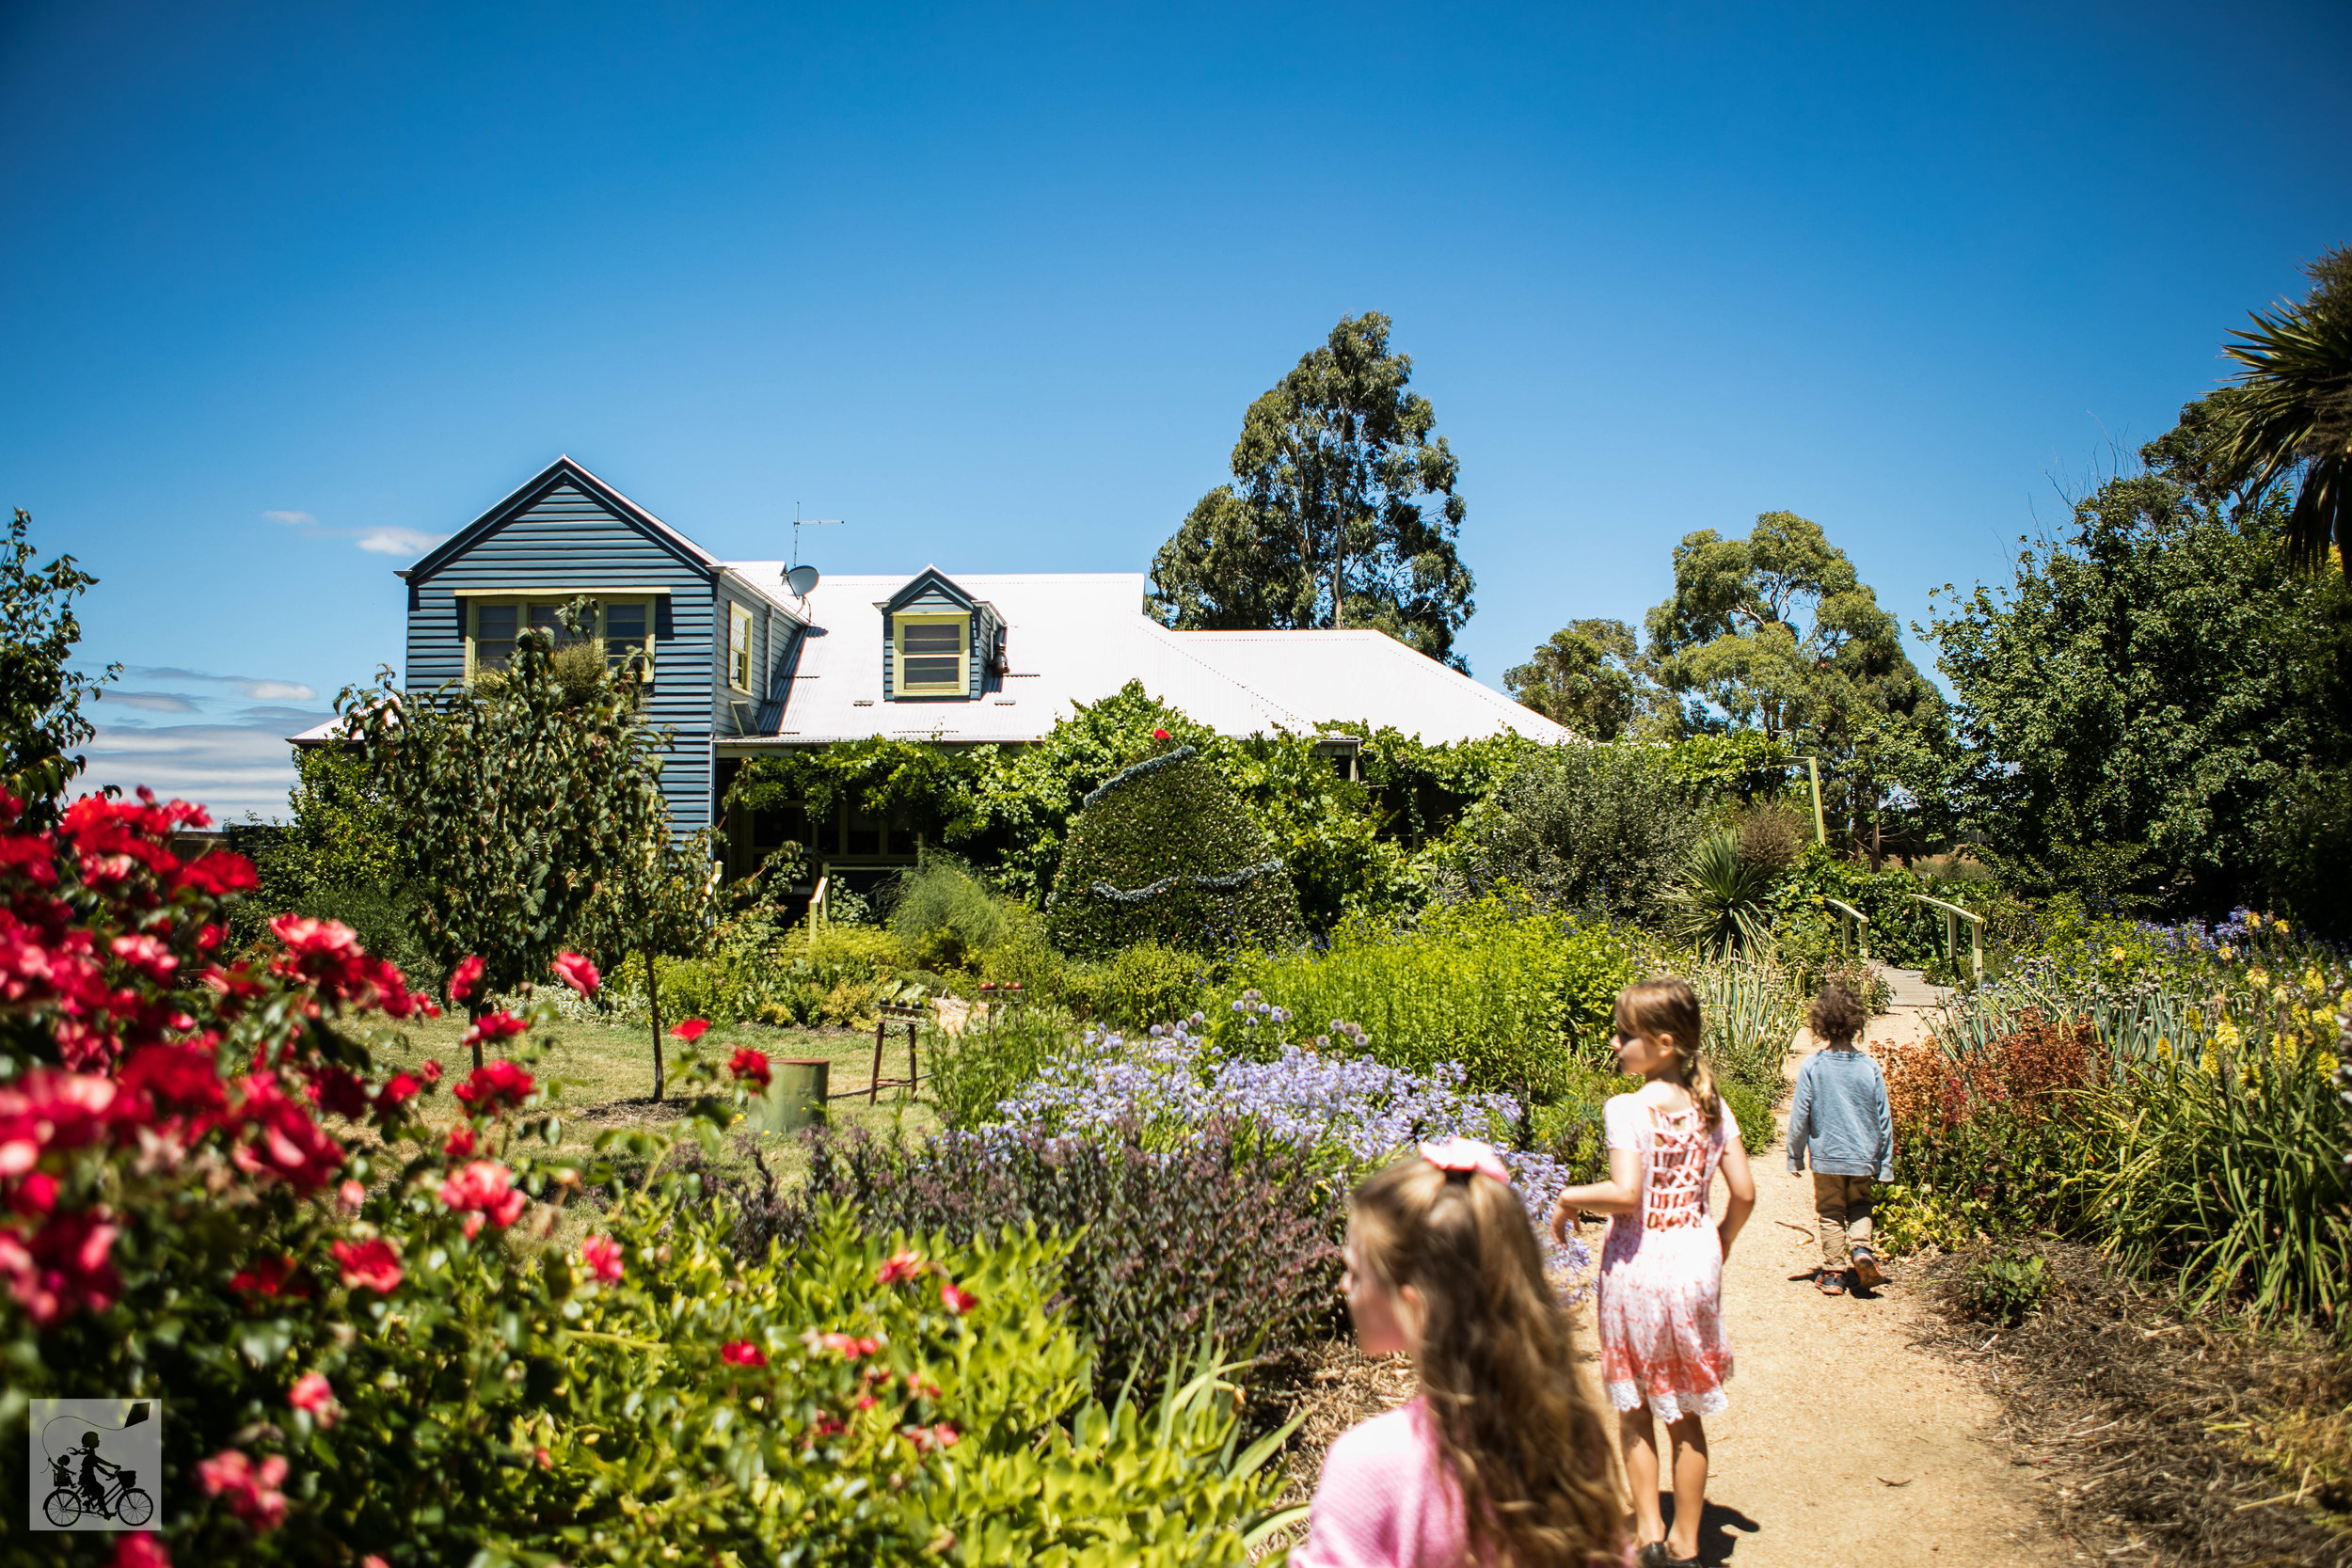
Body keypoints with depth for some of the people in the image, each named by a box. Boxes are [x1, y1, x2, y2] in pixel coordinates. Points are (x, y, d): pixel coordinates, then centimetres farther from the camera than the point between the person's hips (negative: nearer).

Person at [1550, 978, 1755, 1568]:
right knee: (1686, 1414, 15)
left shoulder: (1627, 1109, -16)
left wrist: (1569, 1199, -9)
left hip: (1638, 1265, -4)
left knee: (1634, 1408, 14)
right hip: (1696, 1260, 5)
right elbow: (1744, 1193, 2)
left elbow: (1626, 1194, -26)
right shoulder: (1711, 1106, 0)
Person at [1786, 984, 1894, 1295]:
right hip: (1863, 1156, 1)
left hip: (1827, 1156, -1)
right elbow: (1883, 1119, -1)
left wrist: (1795, 1157, 4)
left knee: (1831, 1214, 12)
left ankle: (1833, 1273, 15)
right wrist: (1886, 1163, 9)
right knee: (1859, 1206, 21)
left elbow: (1800, 1117, -9)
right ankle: (1861, 1248, -2)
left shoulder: (1812, 1067, -13)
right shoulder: (1870, 1068, -8)